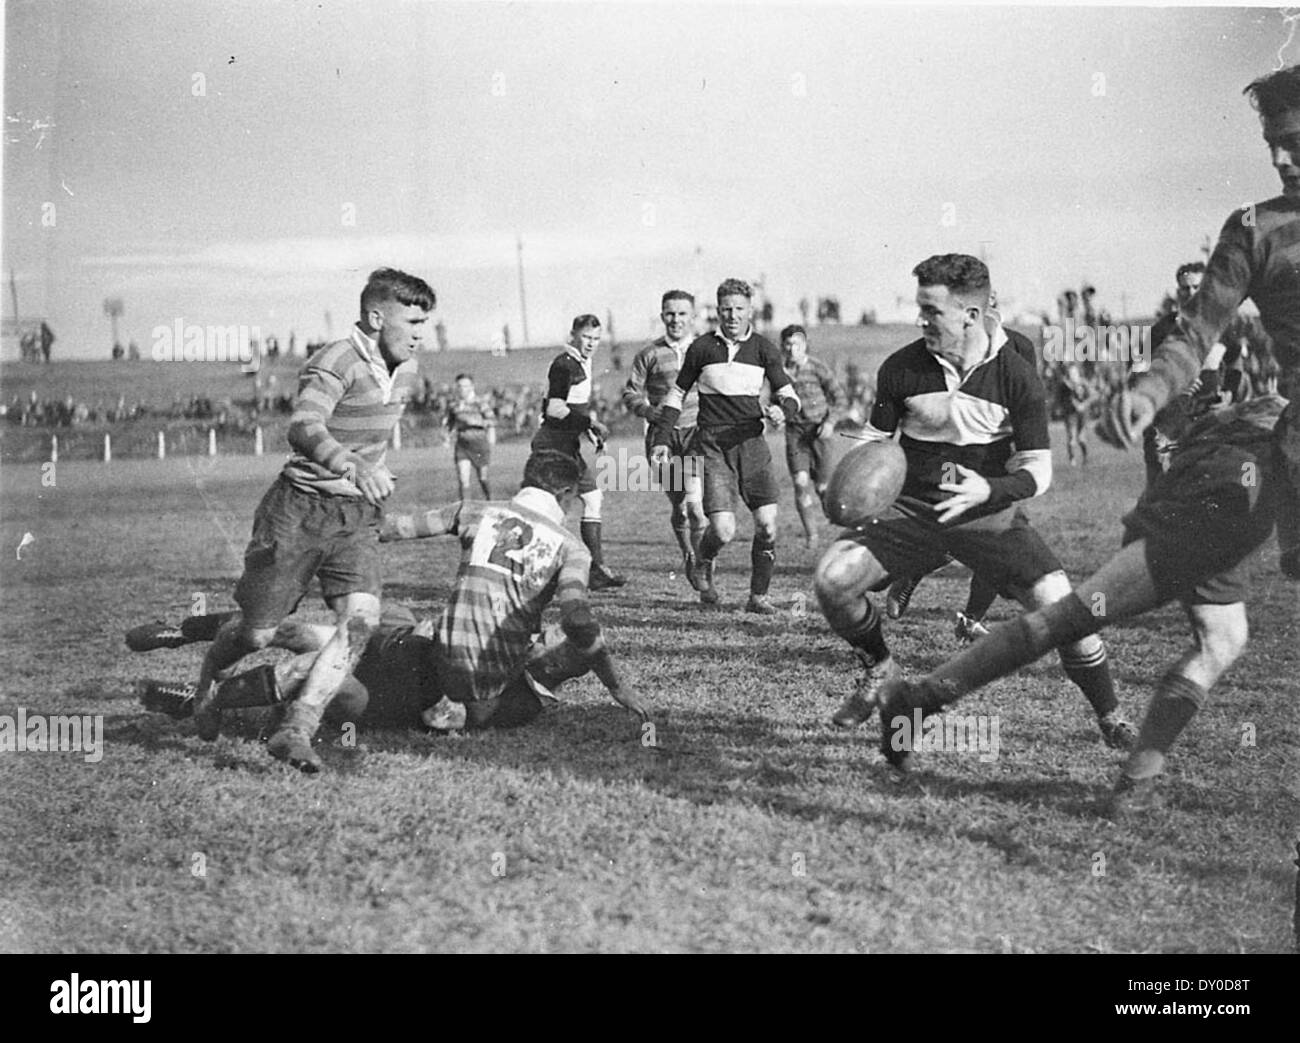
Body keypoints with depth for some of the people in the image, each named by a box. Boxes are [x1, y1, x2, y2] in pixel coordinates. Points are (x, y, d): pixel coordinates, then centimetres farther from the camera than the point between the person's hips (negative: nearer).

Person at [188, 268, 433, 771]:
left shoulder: (406, 372, 7)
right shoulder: (336, 363, -19)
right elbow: (303, 428, -36)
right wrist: (353, 466, -51)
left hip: (356, 515, 6)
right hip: (301, 509, -6)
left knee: (361, 615, -18)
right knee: (258, 632, 2)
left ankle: (295, 730, -17)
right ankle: (206, 682, 36)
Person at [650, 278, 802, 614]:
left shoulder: (763, 349, 6)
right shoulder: (701, 347, 2)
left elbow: (788, 395, 6)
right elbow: (677, 395, 11)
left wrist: (783, 410, -18)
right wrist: (662, 440, 6)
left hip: (751, 441, 2)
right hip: (713, 444, -2)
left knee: (767, 525, -8)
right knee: (723, 530, -13)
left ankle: (758, 596, 9)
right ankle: (703, 565, 21)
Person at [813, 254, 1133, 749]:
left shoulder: (1016, 377, -10)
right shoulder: (901, 368, -6)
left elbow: (1038, 469, -8)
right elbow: (875, 440, 9)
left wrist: (988, 490, -28)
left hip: (989, 515, -2)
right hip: (912, 507, 2)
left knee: (1060, 604, -19)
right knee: (831, 578, -20)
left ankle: (1111, 717, 6)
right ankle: (877, 666, 12)